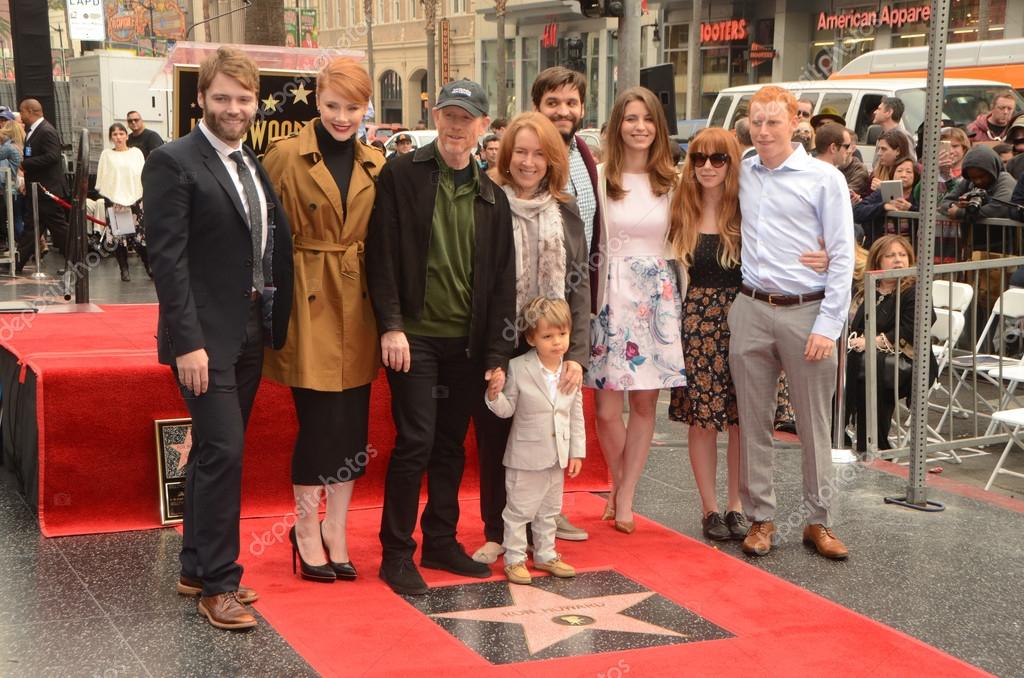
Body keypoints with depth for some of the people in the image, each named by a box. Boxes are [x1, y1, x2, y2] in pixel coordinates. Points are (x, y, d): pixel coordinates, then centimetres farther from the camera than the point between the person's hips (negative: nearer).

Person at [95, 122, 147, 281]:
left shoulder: (136, 153, 8)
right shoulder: (106, 154, 7)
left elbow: (143, 176, 6)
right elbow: (102, 179, 5)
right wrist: (113, 200, -3)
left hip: (135, 198, 0)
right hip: (114, 200, 0)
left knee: (139, 235, -5)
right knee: (118, 236, 1)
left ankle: (149, 266, 8)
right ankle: (124, 269, 10)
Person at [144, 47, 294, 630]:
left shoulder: (255, 166, 13)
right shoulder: (174, 163, -9)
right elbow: (168, 258, -15)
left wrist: (274, 323, 8)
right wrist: (188, 342, -20)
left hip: (250, 332, 7)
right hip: (206, 335, -7)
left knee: (215, 450, 14)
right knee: (223, 450, -10)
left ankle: (198, 567, 25)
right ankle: (218, 583, 2)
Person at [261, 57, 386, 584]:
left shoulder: (374, 165, 9)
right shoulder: (285, 156, -5)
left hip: (357, 302, 5)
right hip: (309, 302, -4)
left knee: (353, 422, 6)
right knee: (319, 420, -3)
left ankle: (335, 529, 21)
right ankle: (307, 531, 15)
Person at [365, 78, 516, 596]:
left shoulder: (492, 196, 10)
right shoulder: (401, 175, -2)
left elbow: (502, 278, 9)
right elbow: (382, 255, -7)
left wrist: (497, 352, 4)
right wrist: (391, 325, -14)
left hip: (467, 342, 4)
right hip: (415, 336, -4)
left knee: (451, 444, 12)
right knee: (416, 441, -6)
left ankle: (441, 542, 24)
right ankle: (396, 553, 5)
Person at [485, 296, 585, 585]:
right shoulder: (518, 368, -13)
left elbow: (577, 416, 5)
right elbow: (507, 409, -6)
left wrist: (577, 452, 4)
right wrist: (494, 396, -28)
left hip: (557, 458, 5)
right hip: (526, 457, -5)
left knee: (549, 511, 18)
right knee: (519, 511, 4)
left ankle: (545, 555, 32)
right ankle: (514, 560, 15)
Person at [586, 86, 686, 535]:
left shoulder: (671, 182, 6)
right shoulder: (600, 178, -2)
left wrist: (677, 298, 7)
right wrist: (594, 295, -9)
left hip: (657, 298, 2)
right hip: (613, 297, -2)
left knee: (644, 403, 5)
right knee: (607, 409, -4)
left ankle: (624, 497, 17)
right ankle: (621, 486, 23)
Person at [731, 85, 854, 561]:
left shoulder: (824, 179, -2)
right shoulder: (742, 174, 9)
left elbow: (842, 256, -4)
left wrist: (828, 326, -10)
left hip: (805, 312, -3)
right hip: (750, 310, 4)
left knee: (814, 424, 4)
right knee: (753, 420, 6)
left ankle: (818, 520, 16)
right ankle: (760, 518, 16)